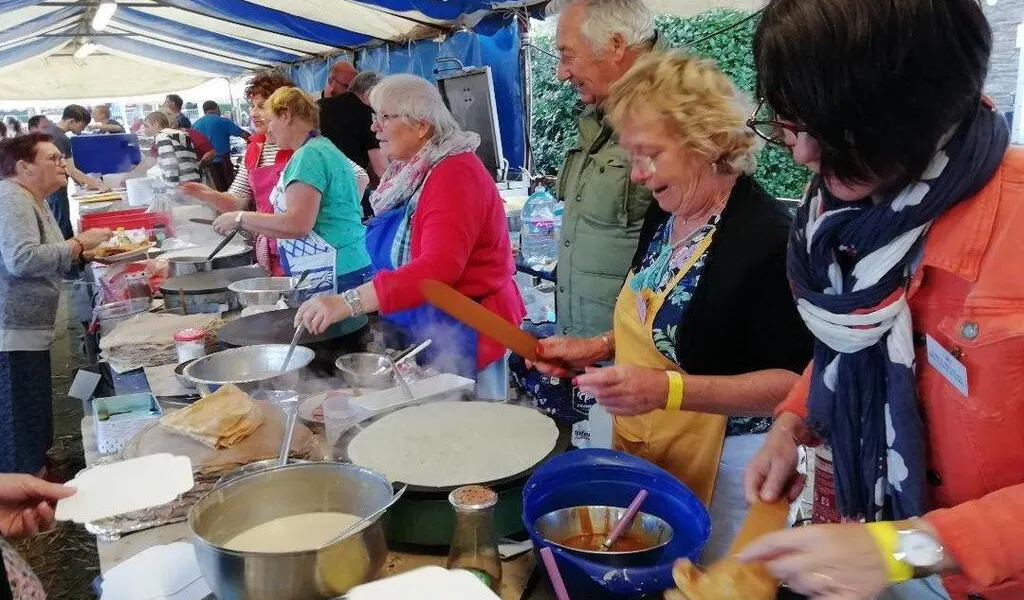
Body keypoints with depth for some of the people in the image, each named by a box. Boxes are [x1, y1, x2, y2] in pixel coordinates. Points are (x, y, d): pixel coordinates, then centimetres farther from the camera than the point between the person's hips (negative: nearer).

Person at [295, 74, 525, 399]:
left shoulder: (455, 173, -20)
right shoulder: (409, 172, 9)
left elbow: (439, 267, -33)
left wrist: (348, 302, -38)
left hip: (463, 337, -9)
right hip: (417, 334, 9)